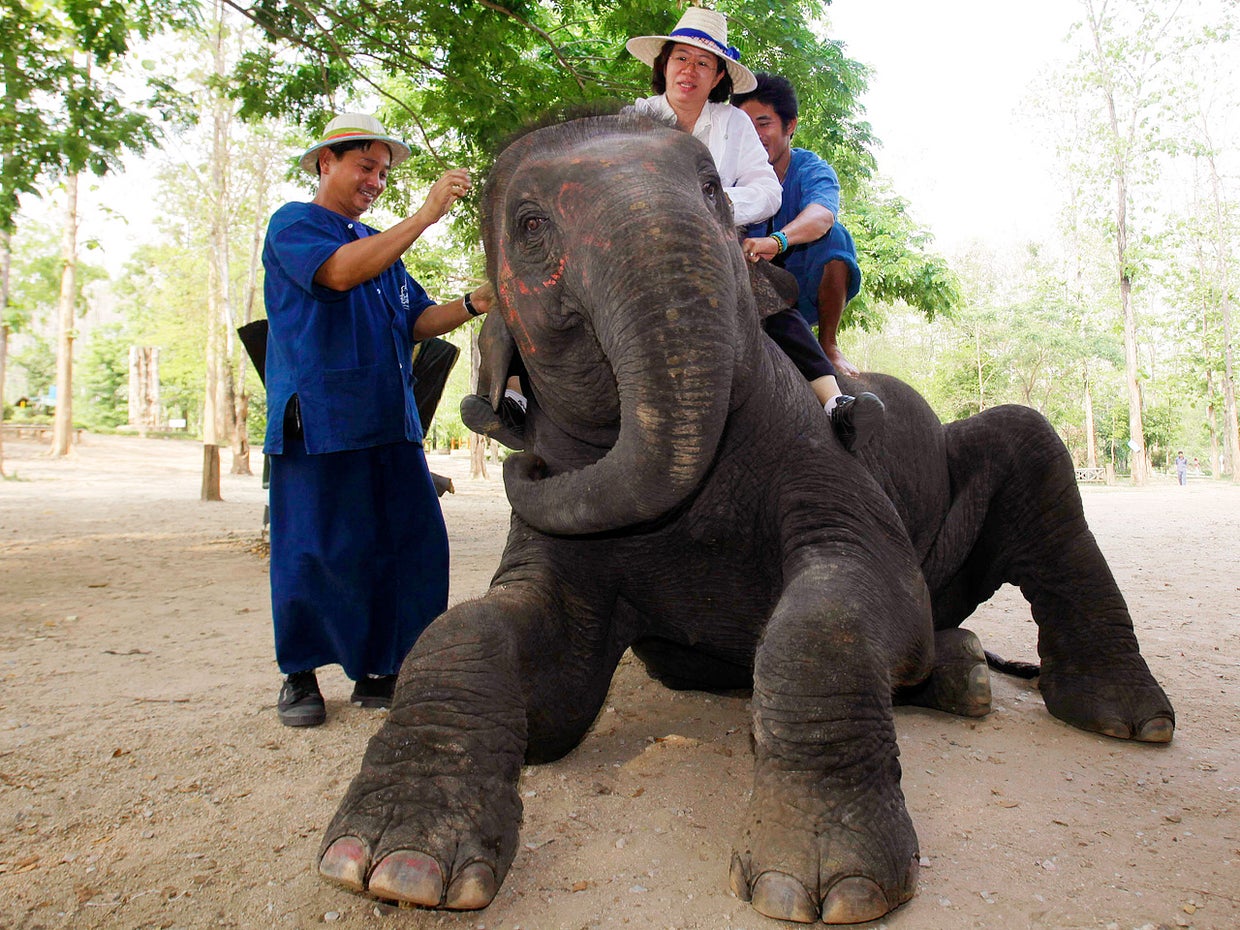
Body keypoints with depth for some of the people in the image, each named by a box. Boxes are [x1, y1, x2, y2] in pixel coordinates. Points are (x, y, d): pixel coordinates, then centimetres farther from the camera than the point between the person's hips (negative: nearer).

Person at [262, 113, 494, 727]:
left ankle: (378, 672, 13)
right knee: (314, 551, -2)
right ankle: (299, 677, 16)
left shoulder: (381, 244, 25)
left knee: (414, 544, 1)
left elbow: (417, 321, 17)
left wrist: (473, 304, -1)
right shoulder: (293, 223, 3)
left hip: (390, 423, 7)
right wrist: (424, 216, -19)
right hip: (318, 420, -7)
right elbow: (340, 271, -19)